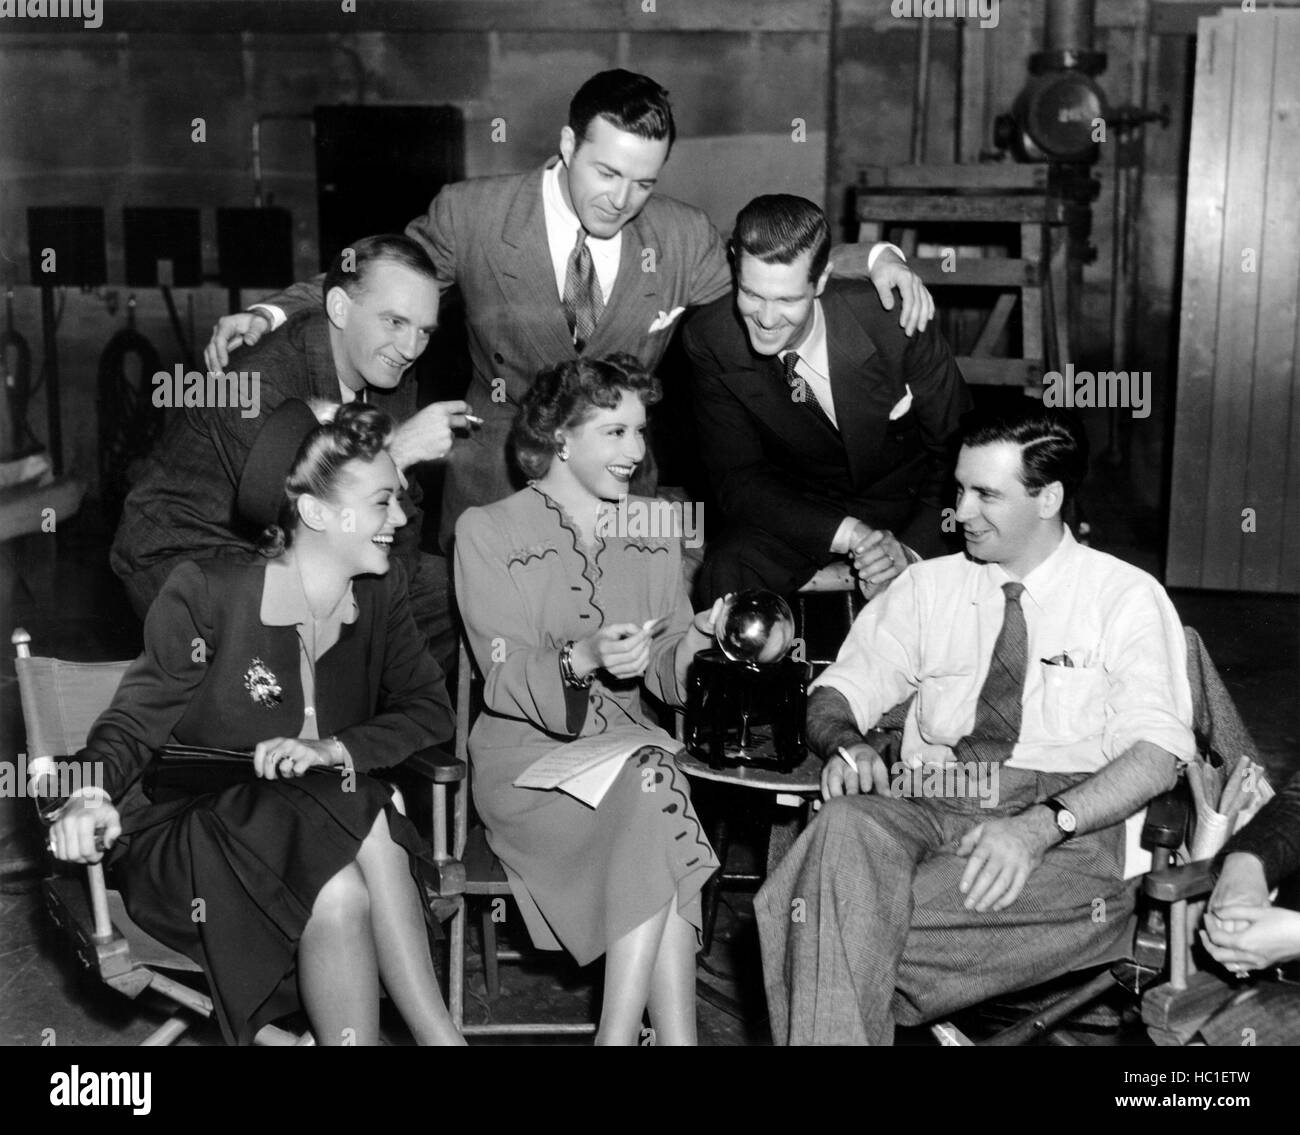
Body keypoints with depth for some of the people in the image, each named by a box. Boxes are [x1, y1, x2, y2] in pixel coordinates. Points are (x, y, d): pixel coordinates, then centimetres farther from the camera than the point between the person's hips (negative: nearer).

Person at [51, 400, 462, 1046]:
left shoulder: (380, 593, 2)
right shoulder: (207, 595, -12)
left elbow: (429, 710, 0)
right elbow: (135, 722, -11)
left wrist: (332, 749, -19)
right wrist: (92, 794, -34)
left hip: (322, 826, 4)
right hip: (189, 839, -4)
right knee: (340, 894, -32)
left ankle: (434, 1034, -19)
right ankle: (440, 1035, -18)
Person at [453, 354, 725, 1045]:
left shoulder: (652, 528, 15)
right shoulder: (488, 531, 1)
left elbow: (665, 674, 10)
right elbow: (505, 679, -9)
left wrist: (702, 637, -12)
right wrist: (584, 659, -29)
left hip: (628, 738, 4)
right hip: (526, 751, -4)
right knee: (653, 781, -32)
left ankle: (619, 1032, -30)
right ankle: (674, 1034, -29)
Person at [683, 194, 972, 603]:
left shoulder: (891, 321, -25)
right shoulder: (708, 338, -19)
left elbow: (960, 449, -13)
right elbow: (738, 481, -15)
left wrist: (912, 548, -28)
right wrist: (851, 534, -28)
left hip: (910, 499, 0)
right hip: (797, 507, 0)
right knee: (724, 576, -28)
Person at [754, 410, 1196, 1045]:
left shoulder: (1127, 597, 8)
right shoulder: (929, 585, 19)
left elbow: (1157, 752, -5)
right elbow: (837, 694, 16)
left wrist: (1041, 825, -22)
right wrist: (846, 744, -10)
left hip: (1071, 827, -3)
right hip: (920, 808, 4)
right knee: (845, 825, -34)